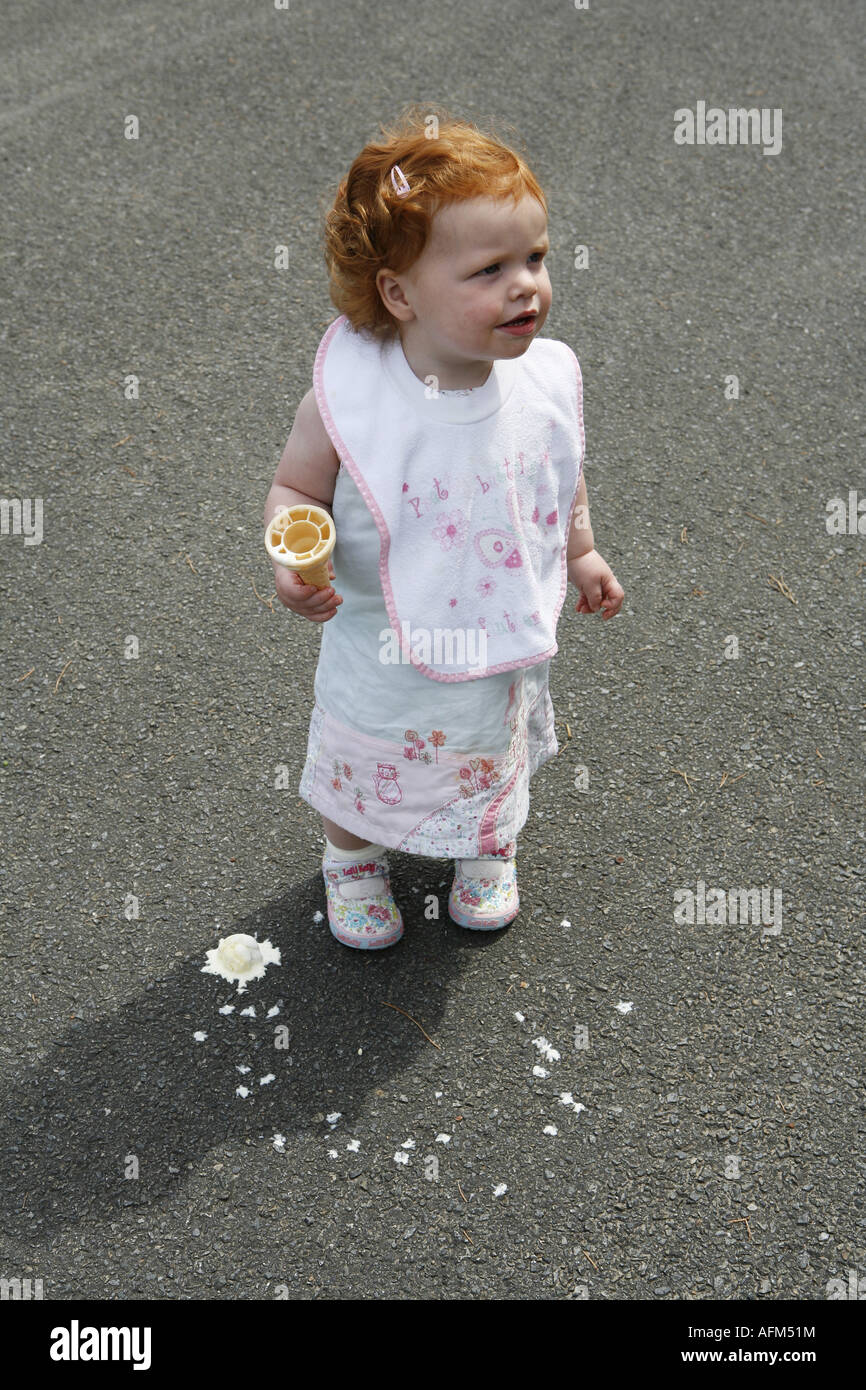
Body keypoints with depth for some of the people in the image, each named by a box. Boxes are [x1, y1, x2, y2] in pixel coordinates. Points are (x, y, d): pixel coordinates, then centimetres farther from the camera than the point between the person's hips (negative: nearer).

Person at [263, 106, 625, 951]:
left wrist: (581, 552, 10)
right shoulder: (347, 396, -28)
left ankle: (487, 849, 62)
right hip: (384, 652, -3)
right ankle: (352, 858, 57)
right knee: (360, 767, 22)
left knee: (497, 754, 29)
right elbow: (296, 486, -14)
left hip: (505, 645, 3)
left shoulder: (546, 382, -16)